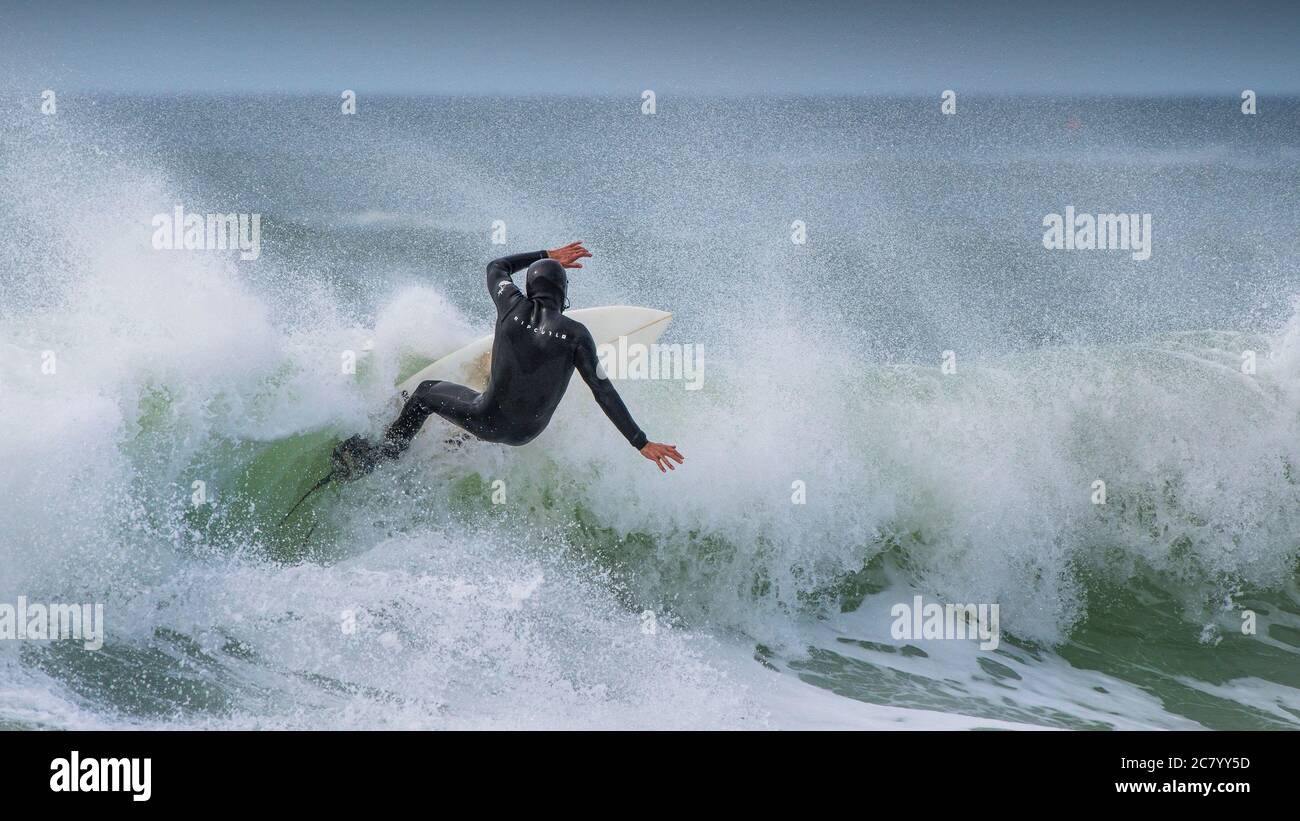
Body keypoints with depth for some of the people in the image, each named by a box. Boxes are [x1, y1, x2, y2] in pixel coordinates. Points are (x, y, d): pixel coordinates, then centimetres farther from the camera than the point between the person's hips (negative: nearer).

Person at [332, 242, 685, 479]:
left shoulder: (513, 306, -9)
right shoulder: (576, 334, -14)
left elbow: (495, 267, 14)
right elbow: (603, 392, -16)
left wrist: (546, 255, 23)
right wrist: (641, 443, -12)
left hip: (489, 419, -1)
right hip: (527, 432, 1)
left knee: (427, 391, 27)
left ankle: (381, 454, 33)